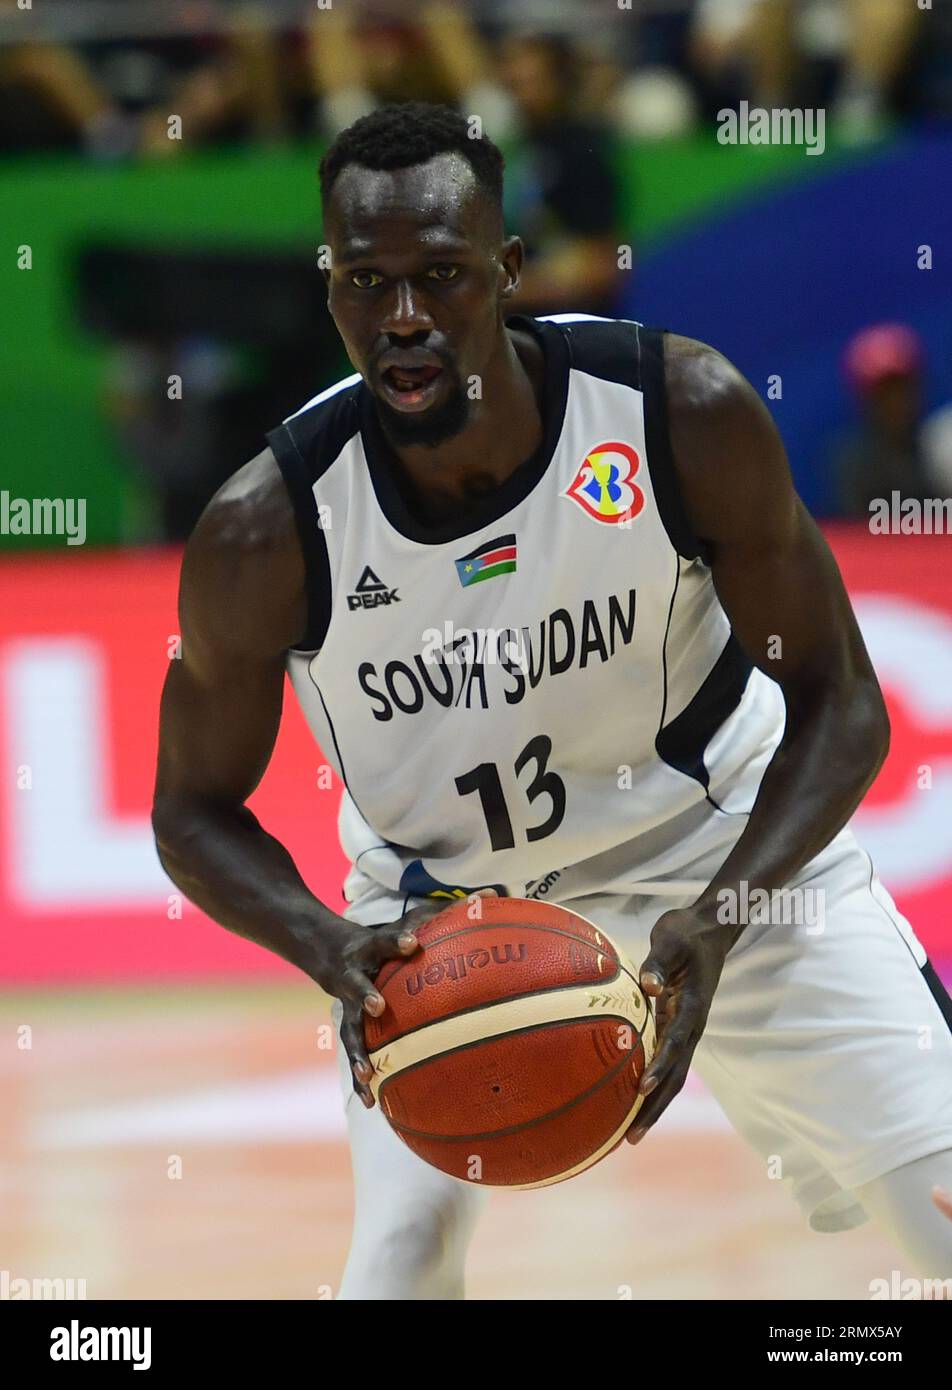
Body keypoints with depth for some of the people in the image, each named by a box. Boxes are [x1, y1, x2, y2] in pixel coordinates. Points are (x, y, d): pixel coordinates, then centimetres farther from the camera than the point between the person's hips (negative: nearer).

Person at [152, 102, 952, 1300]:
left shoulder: (687, 414, -24)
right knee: (403, 1262, -16)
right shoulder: (265, 535, -24)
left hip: (724, 841, 1)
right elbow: (195, 807, -9)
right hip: (445, 898, 0)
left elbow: (839, 710, -16)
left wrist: (716, 922, -31)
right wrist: (329, 950, -30)